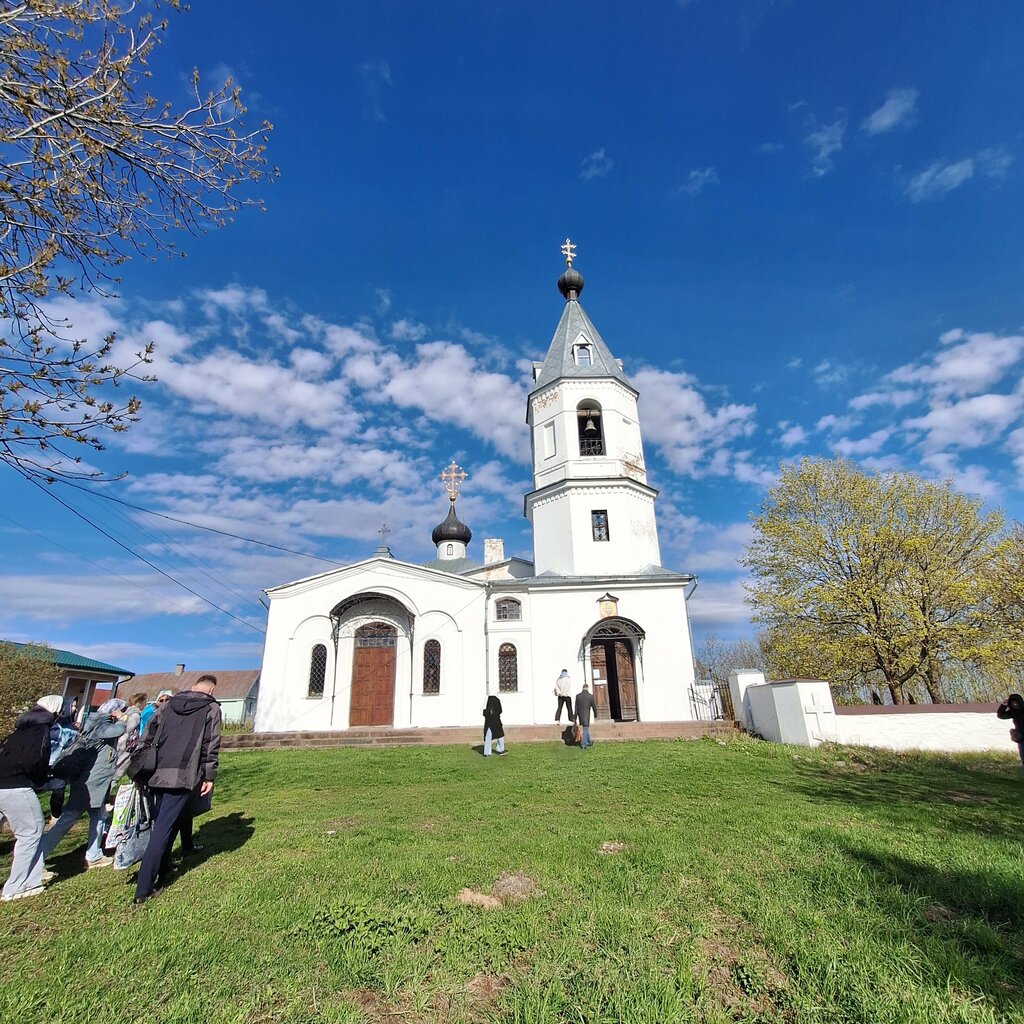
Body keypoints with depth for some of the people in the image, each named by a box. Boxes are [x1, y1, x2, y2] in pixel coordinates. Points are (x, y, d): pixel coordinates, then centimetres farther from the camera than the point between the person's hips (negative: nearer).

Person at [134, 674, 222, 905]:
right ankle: (144, 888, -4)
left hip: (158, 773, 6)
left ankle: (162, 872, 32)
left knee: (159, 824, 21)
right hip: (183, 775, -6)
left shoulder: (169, 704, 15)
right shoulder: (212, 708, -1)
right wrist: (209, 777, 1)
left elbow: (148, 734, 14)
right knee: (164, 828, -3)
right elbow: (211, 745, -5)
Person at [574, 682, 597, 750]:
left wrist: (575, 717, 4)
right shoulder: (590, 696, -13)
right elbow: (594, 706, -4)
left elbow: (576, 707, -2)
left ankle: (589, 742, 36)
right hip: (586, 716, -4)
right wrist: (595, 714, 15)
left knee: (586, 729, 22)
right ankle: (583, 745, 0)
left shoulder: (578, 696, -5)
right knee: (586, 730, 5)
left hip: (580, 715, 4)